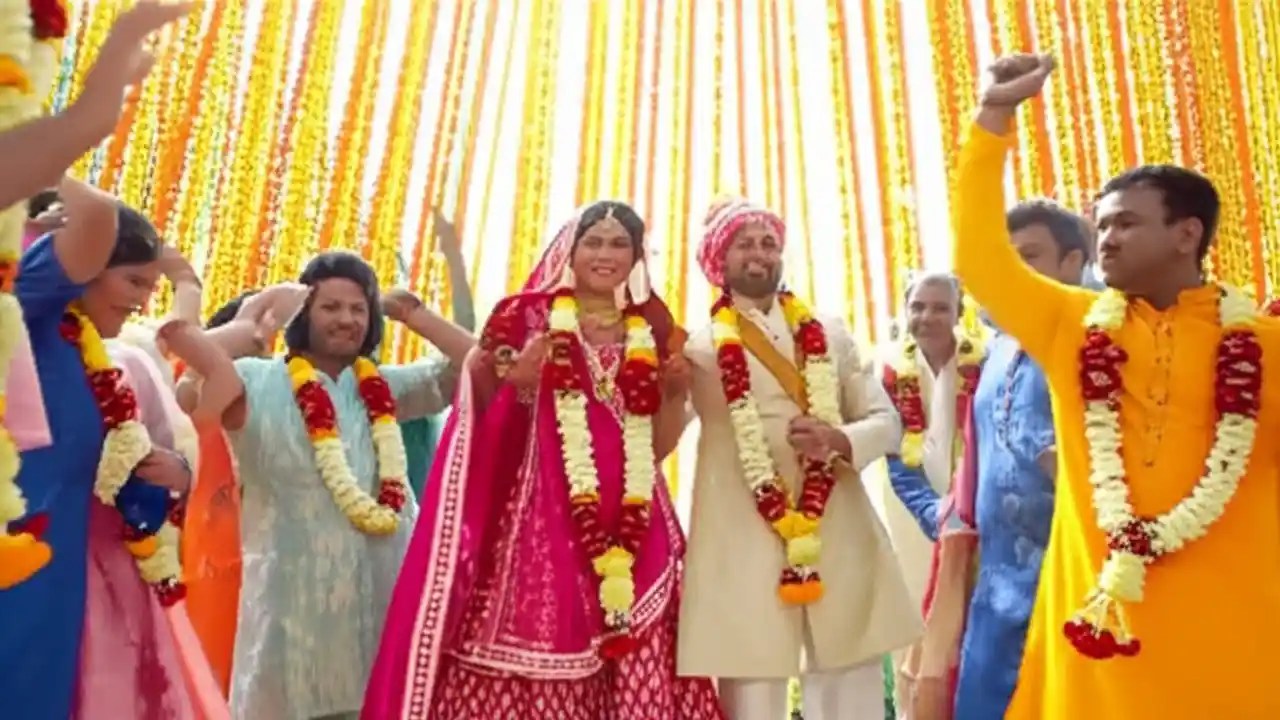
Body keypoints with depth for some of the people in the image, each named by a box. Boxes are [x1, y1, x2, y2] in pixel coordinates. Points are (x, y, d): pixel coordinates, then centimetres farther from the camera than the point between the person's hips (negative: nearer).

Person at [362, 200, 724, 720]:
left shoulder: (651, 331, 13)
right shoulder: (528, 316, 4)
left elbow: (657, 446, 14)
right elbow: (485, 427, 3)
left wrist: (675, 394, -2)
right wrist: (519, 379, -14)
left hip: (634, 525, 3)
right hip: (541, 517, -2)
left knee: (638, 676, -1)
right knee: (538, 647, -8)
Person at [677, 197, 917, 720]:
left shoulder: (830, 336, 14)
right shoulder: (700, 348, 6)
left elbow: (886, 421, 9)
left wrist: (840, 440, -10)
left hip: (838, 536, 3)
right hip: (742, 543, -3)